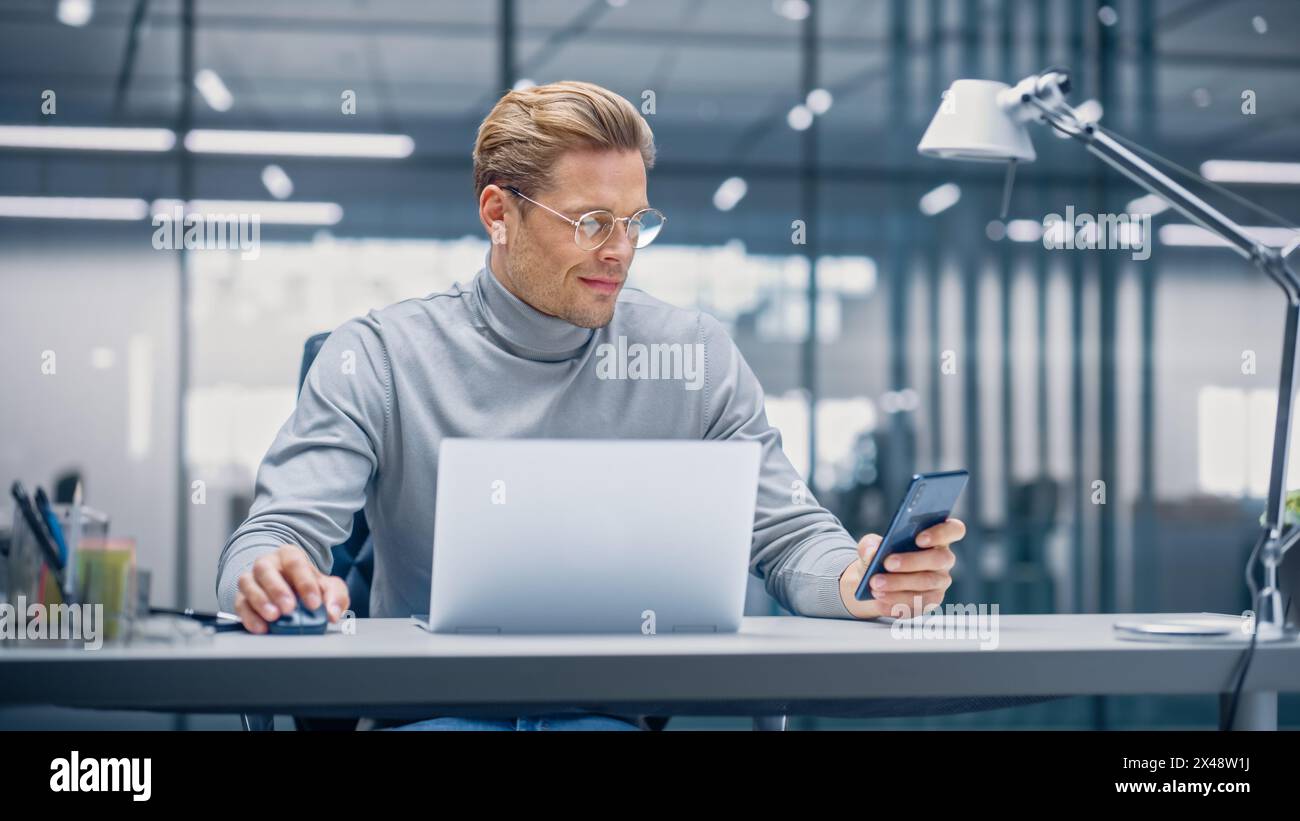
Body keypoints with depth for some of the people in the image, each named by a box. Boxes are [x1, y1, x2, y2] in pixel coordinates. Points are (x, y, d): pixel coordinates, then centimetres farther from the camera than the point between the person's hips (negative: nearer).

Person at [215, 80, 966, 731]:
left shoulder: (695, 354, 8)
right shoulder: (379, 356, 2)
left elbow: (790, 536, 7)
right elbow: (278, 534, -5)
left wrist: (852, 582, -18)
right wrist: (271, 579, -32)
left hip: (616, 708, 2)